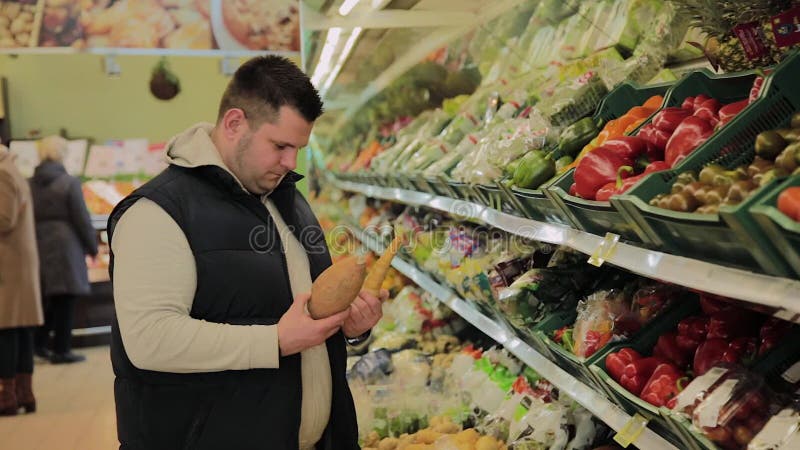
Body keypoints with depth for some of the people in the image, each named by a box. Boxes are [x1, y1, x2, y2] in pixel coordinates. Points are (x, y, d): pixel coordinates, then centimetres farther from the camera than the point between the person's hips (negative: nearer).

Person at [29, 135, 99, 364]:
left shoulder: (30, 185, 6)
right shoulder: (69, 182, -8)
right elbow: (82, 219, -9)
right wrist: (92, 246, 2)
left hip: (38, 245, 5)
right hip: (64, 244, -5)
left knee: (48, 297, 19)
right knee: (65, 299, 1)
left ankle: (39, 341, 15)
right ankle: (61, 350, 5)